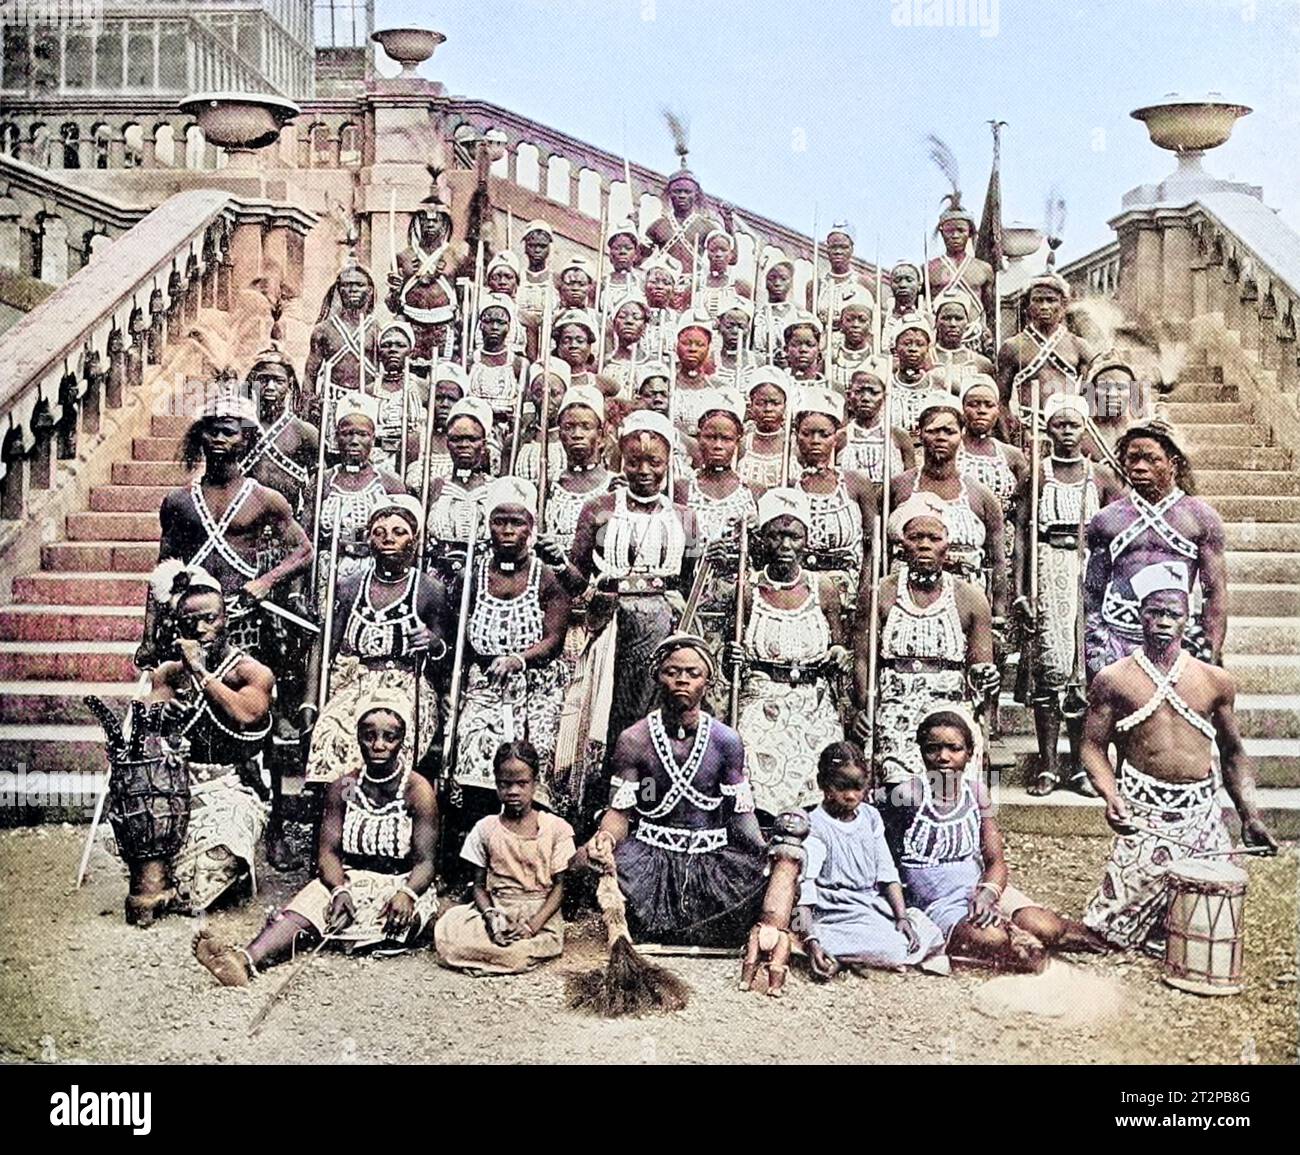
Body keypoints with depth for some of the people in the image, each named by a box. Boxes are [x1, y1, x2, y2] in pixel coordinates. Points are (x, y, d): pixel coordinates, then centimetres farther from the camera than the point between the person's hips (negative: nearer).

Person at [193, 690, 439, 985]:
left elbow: (425, 862, -9)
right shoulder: (343, 788, 6)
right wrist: (340, 890, -23)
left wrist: (406, 894, -32)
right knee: (304, 906, -29)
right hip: (348, 881, 2)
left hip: (401, 885, -2)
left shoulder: (418, 791, -4)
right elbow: (328, 851, 0)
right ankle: (246, 959, -57)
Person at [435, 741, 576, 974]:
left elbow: (559, 886, 0)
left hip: (540, 912, -1)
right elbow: (479, 885, 7)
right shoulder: (485, 828, 6)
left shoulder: (556, 828, 0)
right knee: (446, 936, -27)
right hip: (495, 909, 2)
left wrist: (532, 925, -16)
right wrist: (491, 916, -16)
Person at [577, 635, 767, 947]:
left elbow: (741, 815, 4)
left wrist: (765, 857, -11)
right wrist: (605, 837, -25)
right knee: (589, 860, -31)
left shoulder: (726, 741, 3)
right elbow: (620, 811, -2)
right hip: (650, 860, -2)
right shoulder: (633, 740, 1)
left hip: (711, 861, 2)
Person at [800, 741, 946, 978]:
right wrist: (811, 940, -29)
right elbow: (803, 890, -19)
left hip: (874, 903, 8)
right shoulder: (815, 827, -12)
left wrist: (902, 916, -5)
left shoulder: (870, 817, 9)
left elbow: (887, 873, 9)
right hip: (838, 911, -8)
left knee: (931, 937, -7)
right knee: (894, 949, -27)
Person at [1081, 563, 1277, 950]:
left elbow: (1233, 754, 16)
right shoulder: (1114, 679, 0)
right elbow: (1093, 747, 0)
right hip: (1144, 810, -3)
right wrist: (1111, 796, -18)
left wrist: (1250, 817, 8)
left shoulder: (1216, 682, 7)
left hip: (1203, 812, 3)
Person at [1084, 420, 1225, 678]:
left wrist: (1212, 656, -3)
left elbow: (1216, 593, 4)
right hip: (1116, 635, 1)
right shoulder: (1106, 520, 12)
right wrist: (1093, 640, 5)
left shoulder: (1202, 519, 7)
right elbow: (1091, 593, 14)